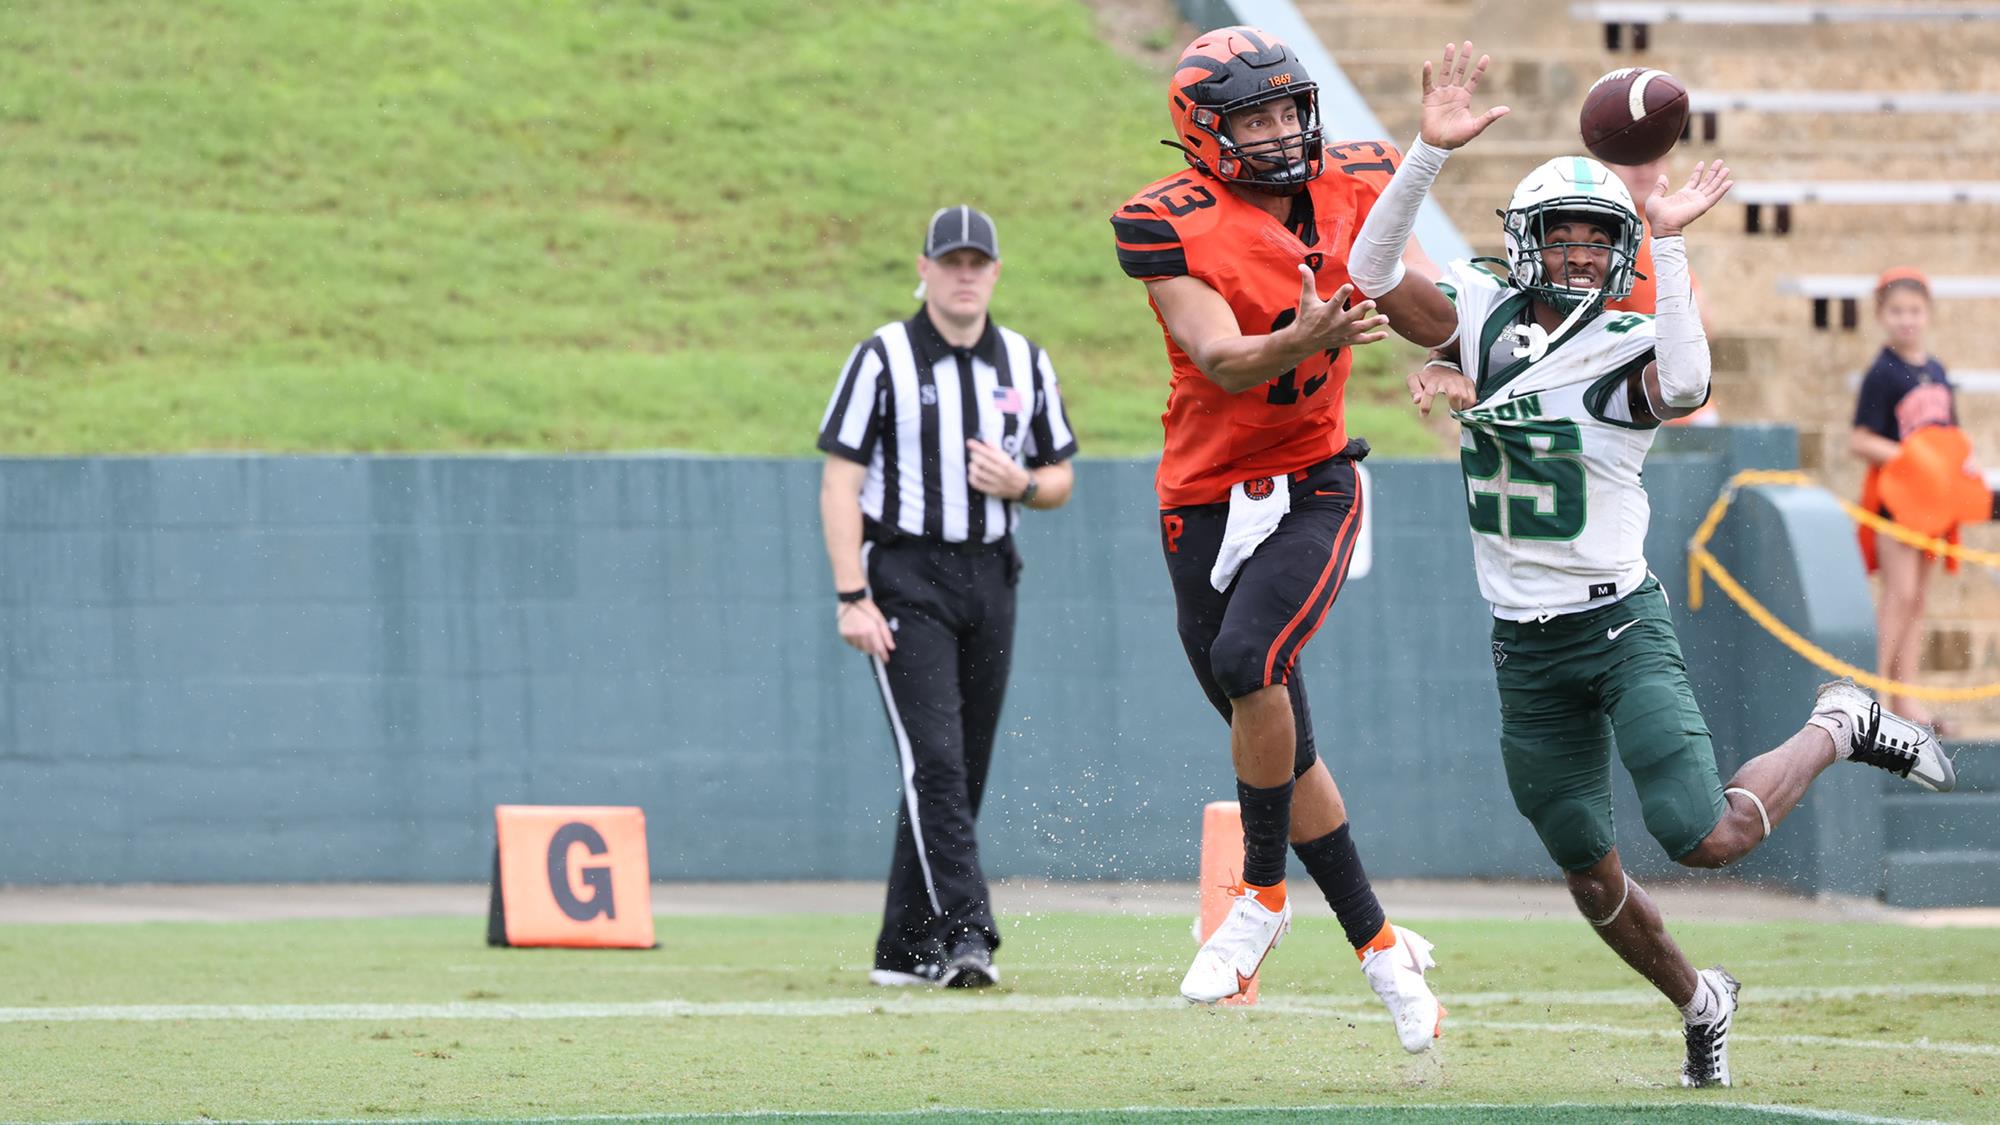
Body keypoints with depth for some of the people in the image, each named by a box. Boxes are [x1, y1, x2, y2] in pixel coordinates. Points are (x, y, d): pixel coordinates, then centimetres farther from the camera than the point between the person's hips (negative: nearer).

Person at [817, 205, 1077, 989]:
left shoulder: (1026, 363, 10)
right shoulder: (883, 358, -3)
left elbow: (1060, 479, 17)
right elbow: (840, 483, -6)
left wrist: (1020, 483, -8)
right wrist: (851, 598, -15)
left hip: (989, 579, 5)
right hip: (904, 578, -5)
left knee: (962, 771, 5)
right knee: (934, 757, -16)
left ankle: (905, 949, 13)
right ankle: (966, 932, -23)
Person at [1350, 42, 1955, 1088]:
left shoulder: (1629, 350, -9)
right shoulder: (1483, 320, 2)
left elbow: (1686, 386, -32)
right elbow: (1373, 272, -11)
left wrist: (1667, 245, -35)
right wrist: (1430, 151, -21)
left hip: (1622, 627, -4)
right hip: (1528, 649, 4)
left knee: (1704, 838, -16)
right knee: (1590, 875, 10)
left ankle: (1837, 729, 10)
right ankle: (1698, 1000, 36)